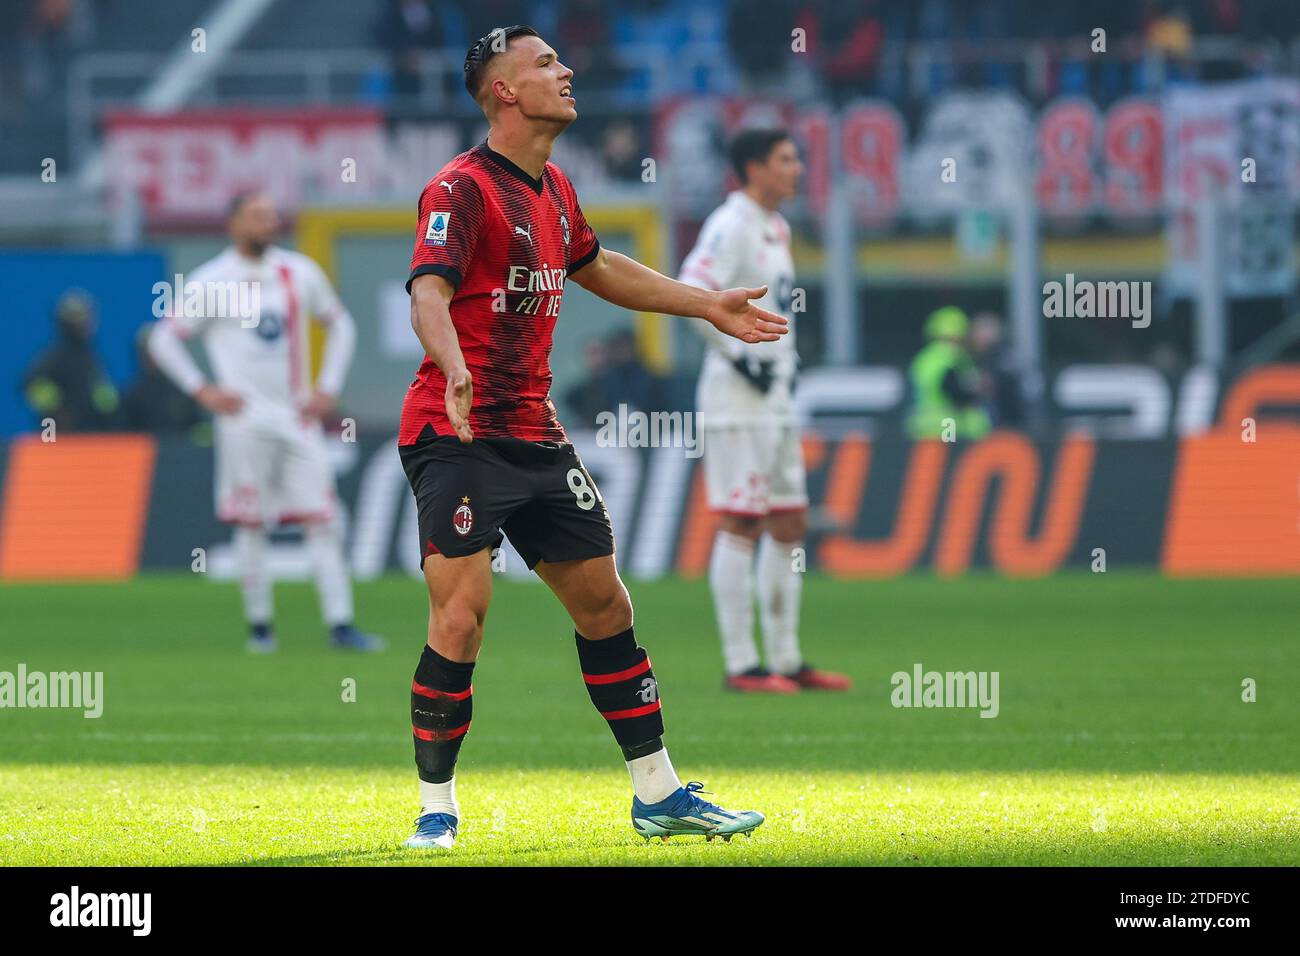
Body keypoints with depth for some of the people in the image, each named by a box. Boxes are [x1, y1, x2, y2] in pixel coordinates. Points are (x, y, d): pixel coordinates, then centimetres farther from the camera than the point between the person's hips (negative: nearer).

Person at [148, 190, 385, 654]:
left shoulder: (300, 273, 8)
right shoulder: (210, 282, -3)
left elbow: (340, 324, 19)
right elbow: (163, 340, 2)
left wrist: (328, 388, 9)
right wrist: (203, 391, -5)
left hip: (298, 417, 3)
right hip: (246, 420, -3)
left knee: (322, 519, -4)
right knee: (252, 524, 0)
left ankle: (340, 624, -6)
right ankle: (259, 626, 9)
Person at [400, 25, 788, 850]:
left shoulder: (554, 190, 13)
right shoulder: (461, 191, -13)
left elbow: (597, 268, 33)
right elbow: (429, 294, -28)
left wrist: (709, 307, 36)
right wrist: (456, 371, -48)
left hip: (535, 435, 8)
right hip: (457, 436, -8)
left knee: (604, 602, 10)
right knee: (461, 617, -14)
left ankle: (659, 795, 18)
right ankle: (437, 808, -1)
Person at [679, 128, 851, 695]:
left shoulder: (777, 228, 16)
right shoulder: (730, 226, -14)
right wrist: (740, 355, -22)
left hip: (776, 396, 10)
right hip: (736, 397, -10)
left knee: (789, 525, 11)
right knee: (740, 526, -8)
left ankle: (786, 660, 17)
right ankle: (741, 664, -6)